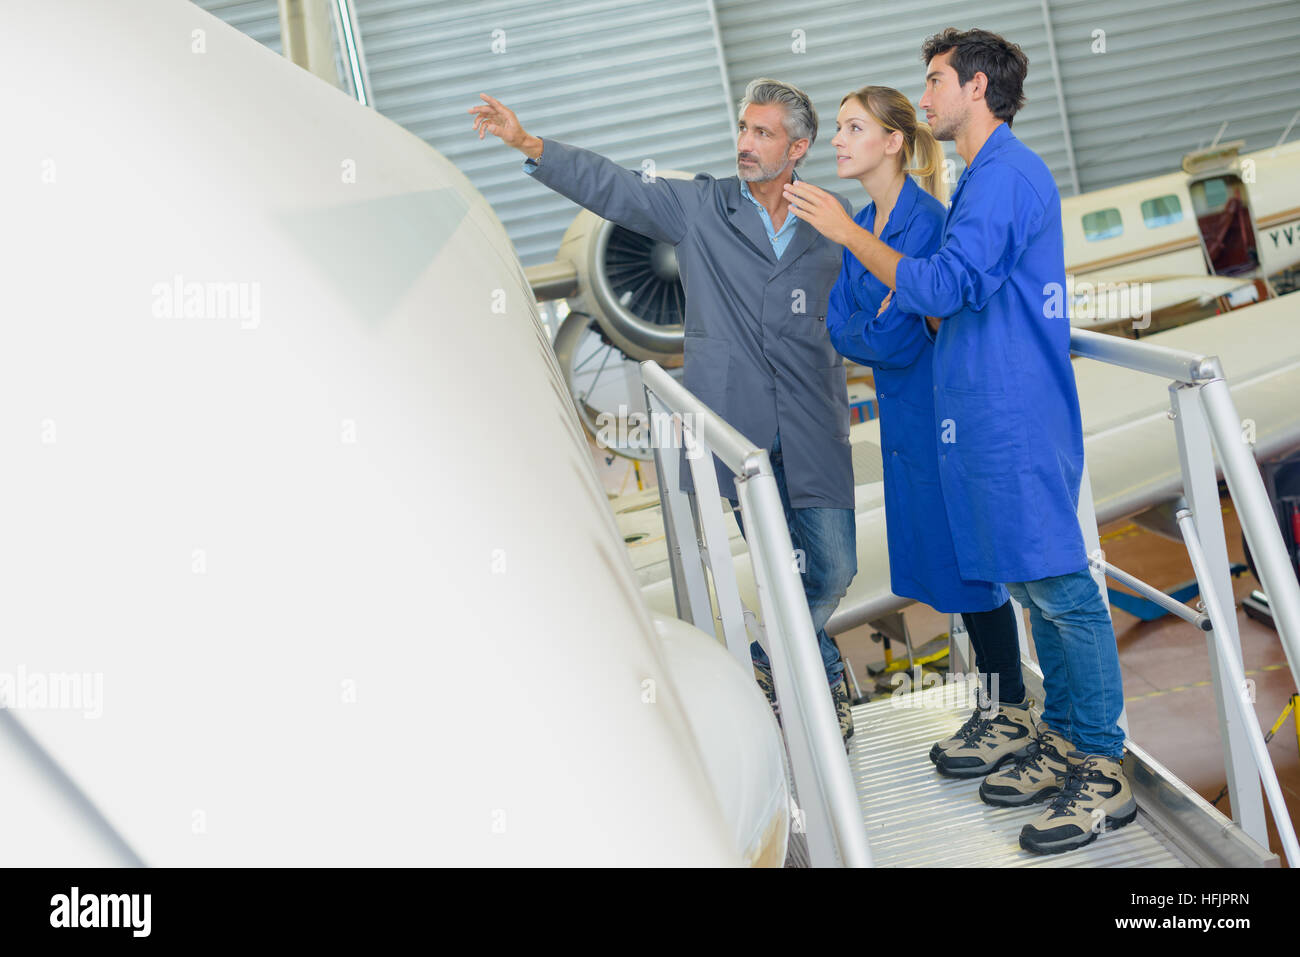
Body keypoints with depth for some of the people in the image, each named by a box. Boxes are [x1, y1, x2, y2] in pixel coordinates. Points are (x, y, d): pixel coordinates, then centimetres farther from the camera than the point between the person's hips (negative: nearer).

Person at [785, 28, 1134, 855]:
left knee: (1058, 586, -7)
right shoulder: (988, 175, 21)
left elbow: (943, 288, -20)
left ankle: (1105, 774, 0)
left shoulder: (1005, 173, -12)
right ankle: (1063, 742, 24)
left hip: (1019, 419, -11)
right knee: (1035, 585, 14)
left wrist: (847, 232, -13)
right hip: (991, 414, 11)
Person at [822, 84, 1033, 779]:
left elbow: (900, 334, -20)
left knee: (966, 556, -2)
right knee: (940, 557, 13)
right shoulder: (860, 226, 12)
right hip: (901, 410, 9)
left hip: (940, 410, -9)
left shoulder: (926, 220, -16)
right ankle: (994, 706, 25)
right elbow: (840, 326, 6)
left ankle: (1012, 716, 11)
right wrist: (882, 336, -10)